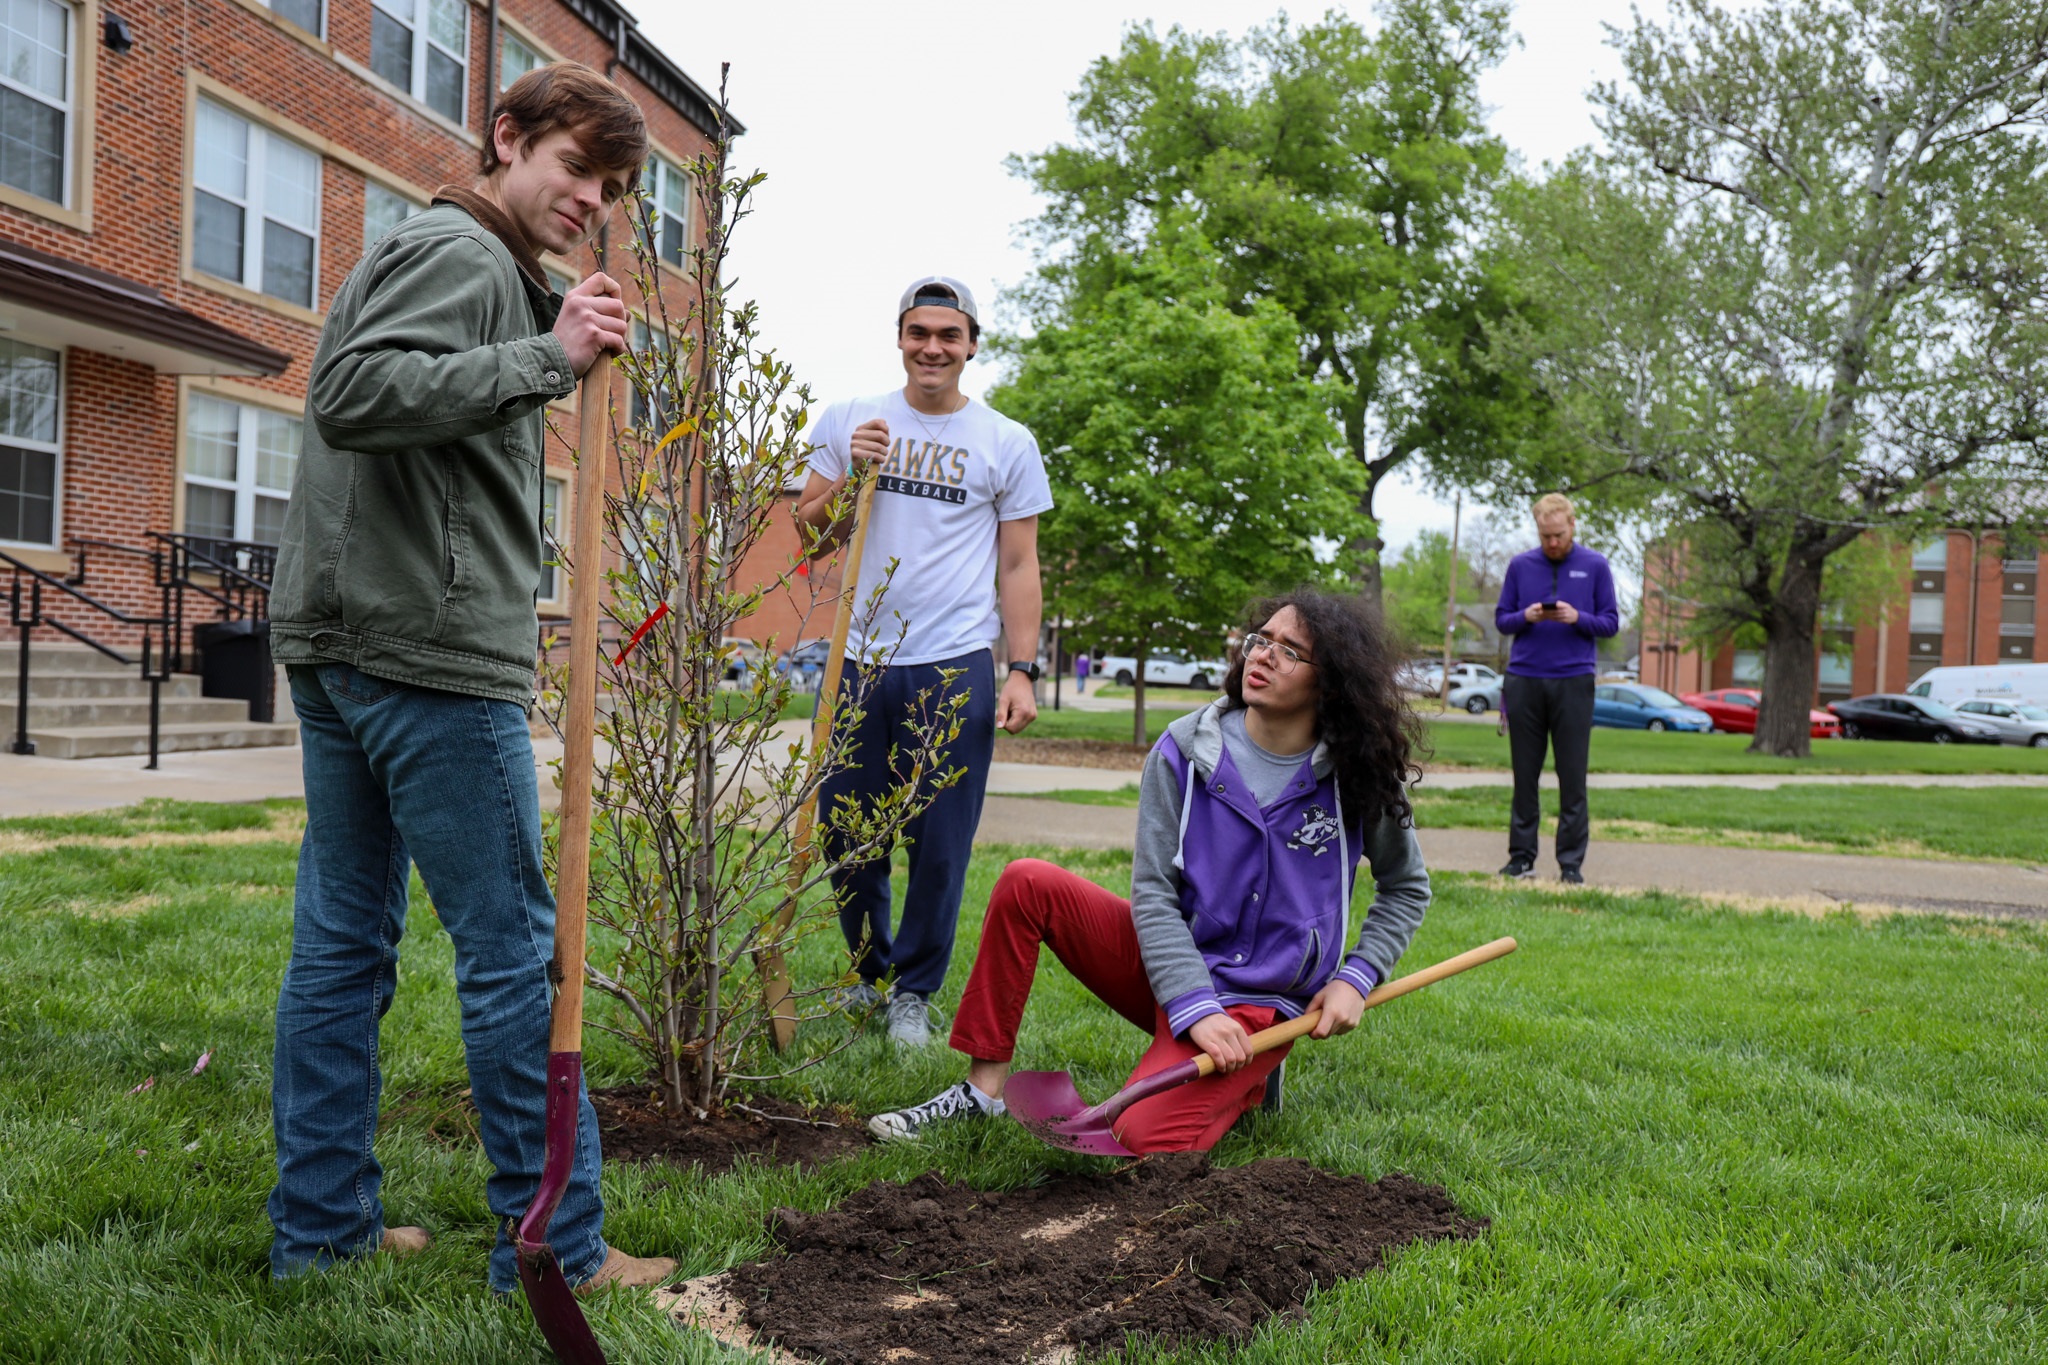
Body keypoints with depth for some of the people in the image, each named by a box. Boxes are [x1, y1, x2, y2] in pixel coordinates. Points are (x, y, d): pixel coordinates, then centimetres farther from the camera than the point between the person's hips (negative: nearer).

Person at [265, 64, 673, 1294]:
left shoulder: (440, 260, 25)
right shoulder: (463, 253, -6)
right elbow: (354, 393, -22)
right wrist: (545, 359, -21)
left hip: (340, 646, 11)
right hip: (429, 653, -11)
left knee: (343, 939, 11)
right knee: (514, 947, -5)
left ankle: (323, 1224, 20)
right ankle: (556, 1245, 3)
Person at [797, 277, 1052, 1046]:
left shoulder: (1007, 443, 6)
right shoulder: (849, 422, 10)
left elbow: (1018, 566, 6)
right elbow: (808, 536, 11)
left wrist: (1022, 671, -3)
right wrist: (852, 478, -6)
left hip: (955, 667, -2)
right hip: (859, 660, 2)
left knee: (940, 846, 0)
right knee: (846, 836, 8)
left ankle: (913, 993, 18)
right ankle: (870, 975, 29)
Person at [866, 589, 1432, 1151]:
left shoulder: (1359, 777, -9)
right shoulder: (1185, 750, -7)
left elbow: (1407, 886, 9)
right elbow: (1152, 894, -10)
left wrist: (1355, 977, -6)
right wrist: (1194, 1007, -21)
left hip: (1259, 1004, -2)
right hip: (1166, 963, 3)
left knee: (1145, 1137, -25)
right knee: (1027, 883, -19)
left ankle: (1248, 1080, 8)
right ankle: (983, 1090, -10)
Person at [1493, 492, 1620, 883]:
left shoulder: (1596, 566, 5)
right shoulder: (1520, 565, 9)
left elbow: (1611, 623, 5)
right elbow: (1501, 619, 10)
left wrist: (1578, 618, -14)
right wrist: (1526, 617, -11)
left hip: (1574, 682, -1)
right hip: (1524, 680, 1)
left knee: (1573, 777, -1)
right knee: (1525, 775, 6)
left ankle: (1571, 862, 5)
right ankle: (1521, 857, 13)